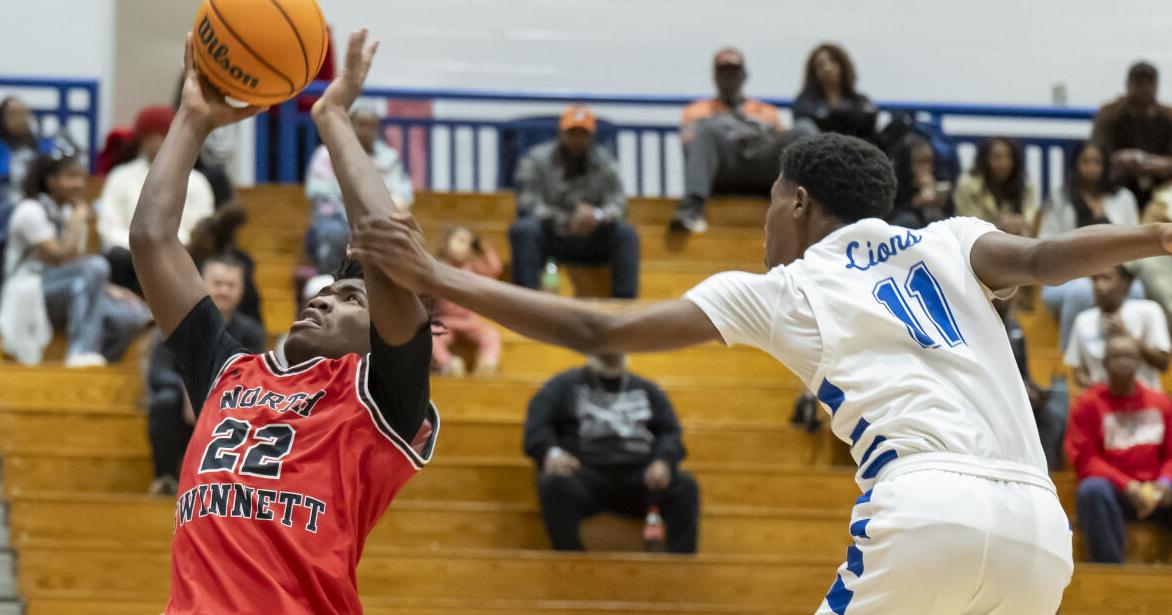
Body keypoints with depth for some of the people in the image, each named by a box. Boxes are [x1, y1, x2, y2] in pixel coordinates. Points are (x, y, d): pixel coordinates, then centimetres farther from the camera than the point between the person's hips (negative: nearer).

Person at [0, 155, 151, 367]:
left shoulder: (69, 213, 14)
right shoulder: (30, 211, -9)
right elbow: (61, 258, -18)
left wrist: (108, 289, -5)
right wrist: (78, 218, -11)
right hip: (28, 292, -7)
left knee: (131, 315, -20)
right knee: (96, 266, -33)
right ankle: (82, 351, -35)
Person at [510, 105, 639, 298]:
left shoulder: (604, 162, 3)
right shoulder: (536, 160, -7)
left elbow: (617, 205, -7)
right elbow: (527, 206, -17)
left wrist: (598, 215, -32)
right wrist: (569, 219, -29)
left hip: (587, 242, 2)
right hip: (549, 237, -2)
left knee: (626, 233, -22)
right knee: (524, 229, -34)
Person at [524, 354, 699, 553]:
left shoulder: (647, 390, 25)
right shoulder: (565, 385, 19)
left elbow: (669, 432, 15)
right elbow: (537, 424, 7)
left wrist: (663, 461, -8)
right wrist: (551, 452, -16)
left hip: (638, 477, 2)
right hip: (584, 473, -2)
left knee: (685, 486, -25)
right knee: (555, 484, -36)